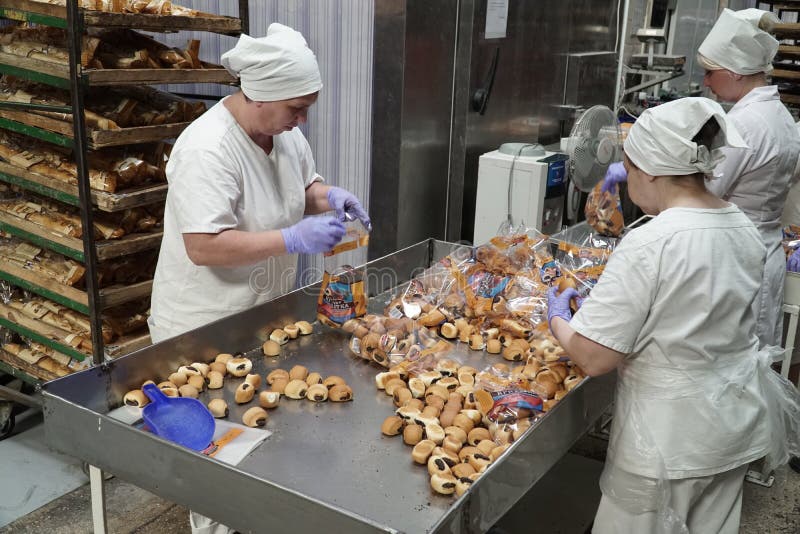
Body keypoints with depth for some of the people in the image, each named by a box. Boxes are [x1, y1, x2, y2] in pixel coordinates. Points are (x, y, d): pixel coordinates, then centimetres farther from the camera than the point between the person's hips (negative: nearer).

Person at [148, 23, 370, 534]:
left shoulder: (285, 130, 0)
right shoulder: (207, 148, -27)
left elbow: (304, 185, 16)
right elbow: (203, 246, -31)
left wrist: (329, 197, -6)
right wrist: (294, 239, -31)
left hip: (268, 314, 8)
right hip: (208, 328, -8)